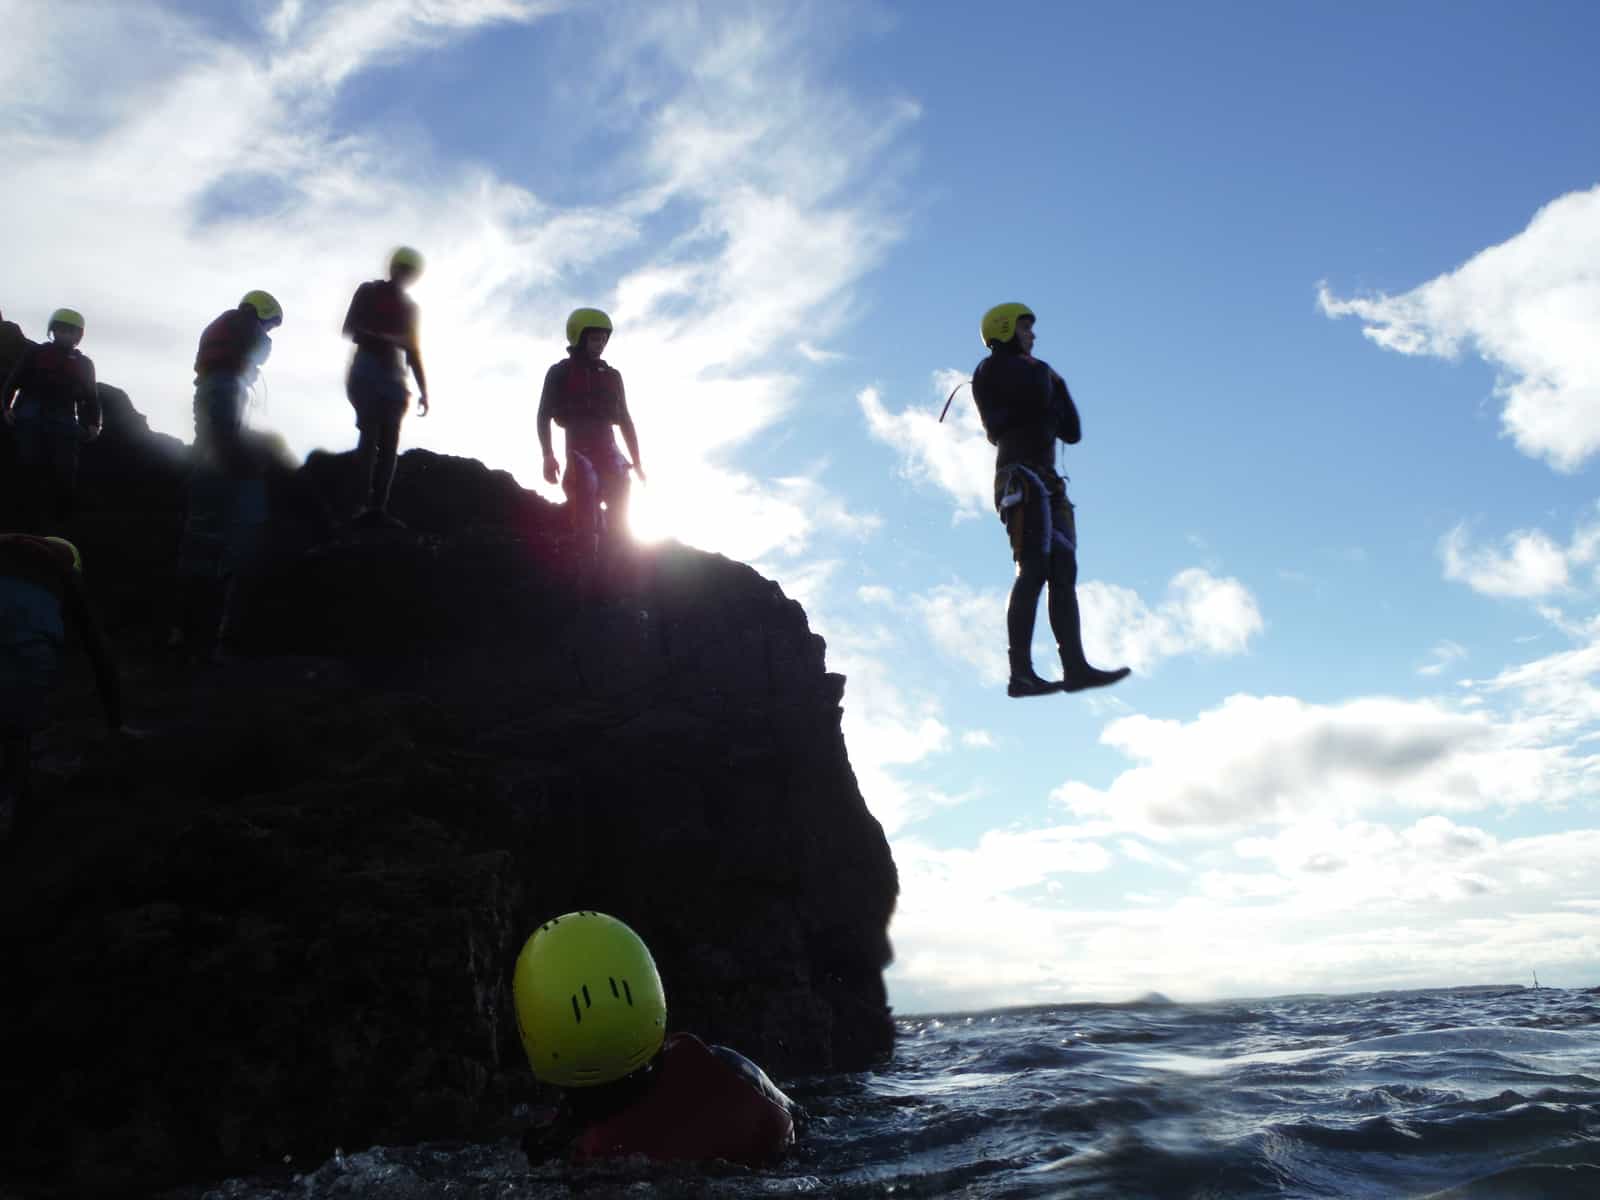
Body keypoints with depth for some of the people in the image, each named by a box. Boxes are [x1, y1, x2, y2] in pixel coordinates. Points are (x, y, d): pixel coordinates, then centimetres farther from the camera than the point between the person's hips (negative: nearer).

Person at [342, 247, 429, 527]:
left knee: (389, 442, -6)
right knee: (371, 433, -18)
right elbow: (350, 329, -2)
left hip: (394, 379, 5)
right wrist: (384, 339, -17)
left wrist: (423, 391, 13)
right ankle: (364, 504, -25)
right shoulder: (369, 292, 7)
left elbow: (413, 351, 20)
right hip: (367, 374, -5)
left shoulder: (409, 306, 19)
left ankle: (378, 507, -10)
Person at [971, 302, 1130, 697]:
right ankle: (1021, 673, -25)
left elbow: (1072, 432, 27)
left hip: (1047, 485, 9)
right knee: (1034, 569, -19)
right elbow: (1038, 396, -14)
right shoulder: (994, 369, 6)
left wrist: (1058, 386, 16)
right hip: (1021, 477, -9)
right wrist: (1043, 373, 8)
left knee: (1063, 572, -3)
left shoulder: (1031, 374, 32)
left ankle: (1075, 667, -9)